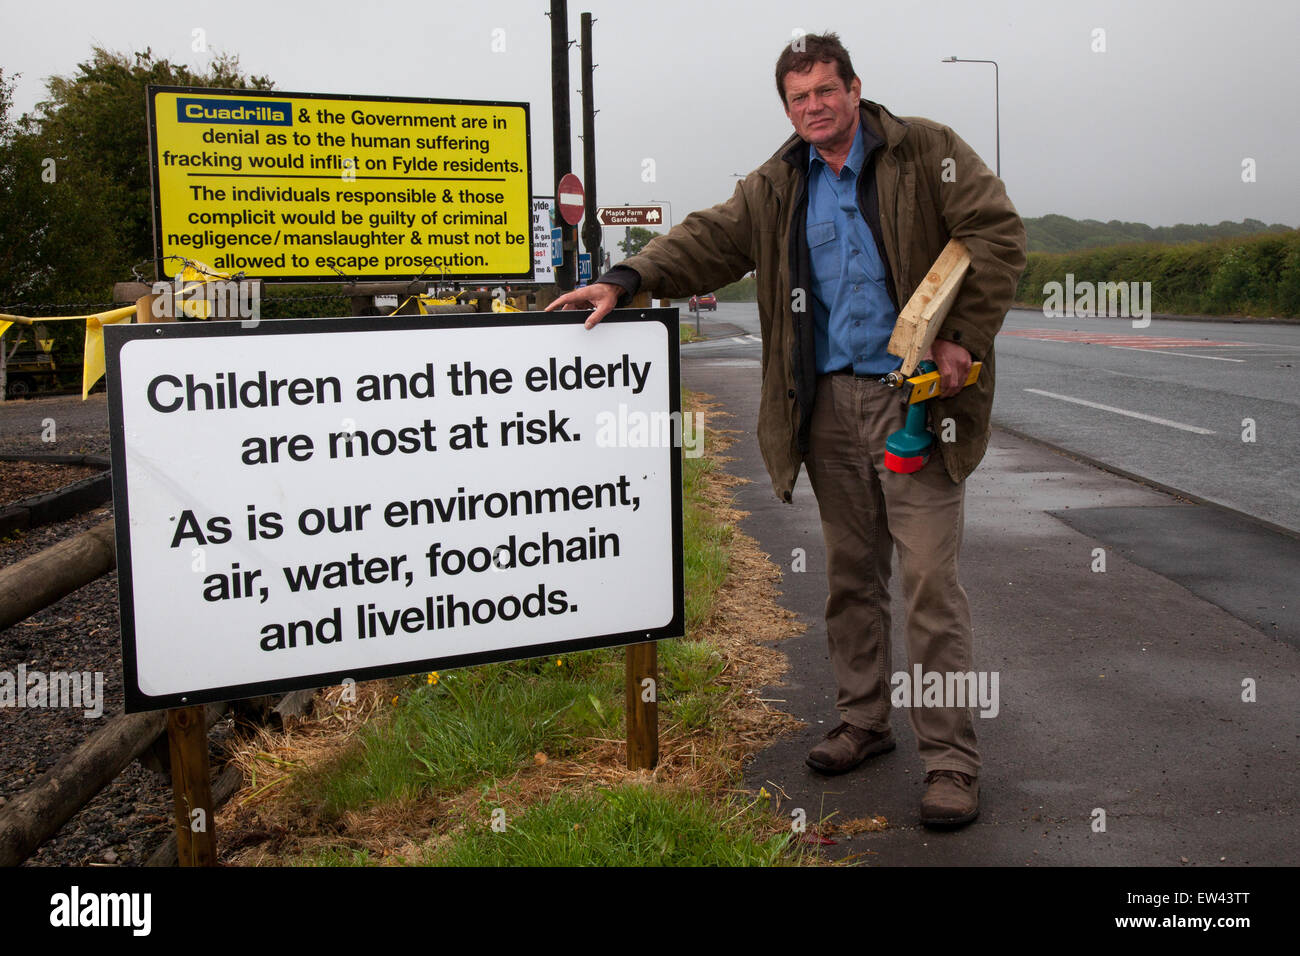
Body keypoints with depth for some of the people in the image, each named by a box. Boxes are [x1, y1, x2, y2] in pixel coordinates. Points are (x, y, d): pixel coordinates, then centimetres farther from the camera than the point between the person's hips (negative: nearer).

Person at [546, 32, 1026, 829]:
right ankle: (864, 721, 29)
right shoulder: (776, 188, 12)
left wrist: (963, 339, -15)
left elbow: (998, 234, -7)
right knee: (851, 576, 13)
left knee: (930, 579, -6)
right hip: (828, 403, 5)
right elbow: (709, 241, 7)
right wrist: (627, 280, -8)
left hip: (916, 396, -5)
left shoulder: (926, 152, -2)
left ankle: (951, 758, 2)